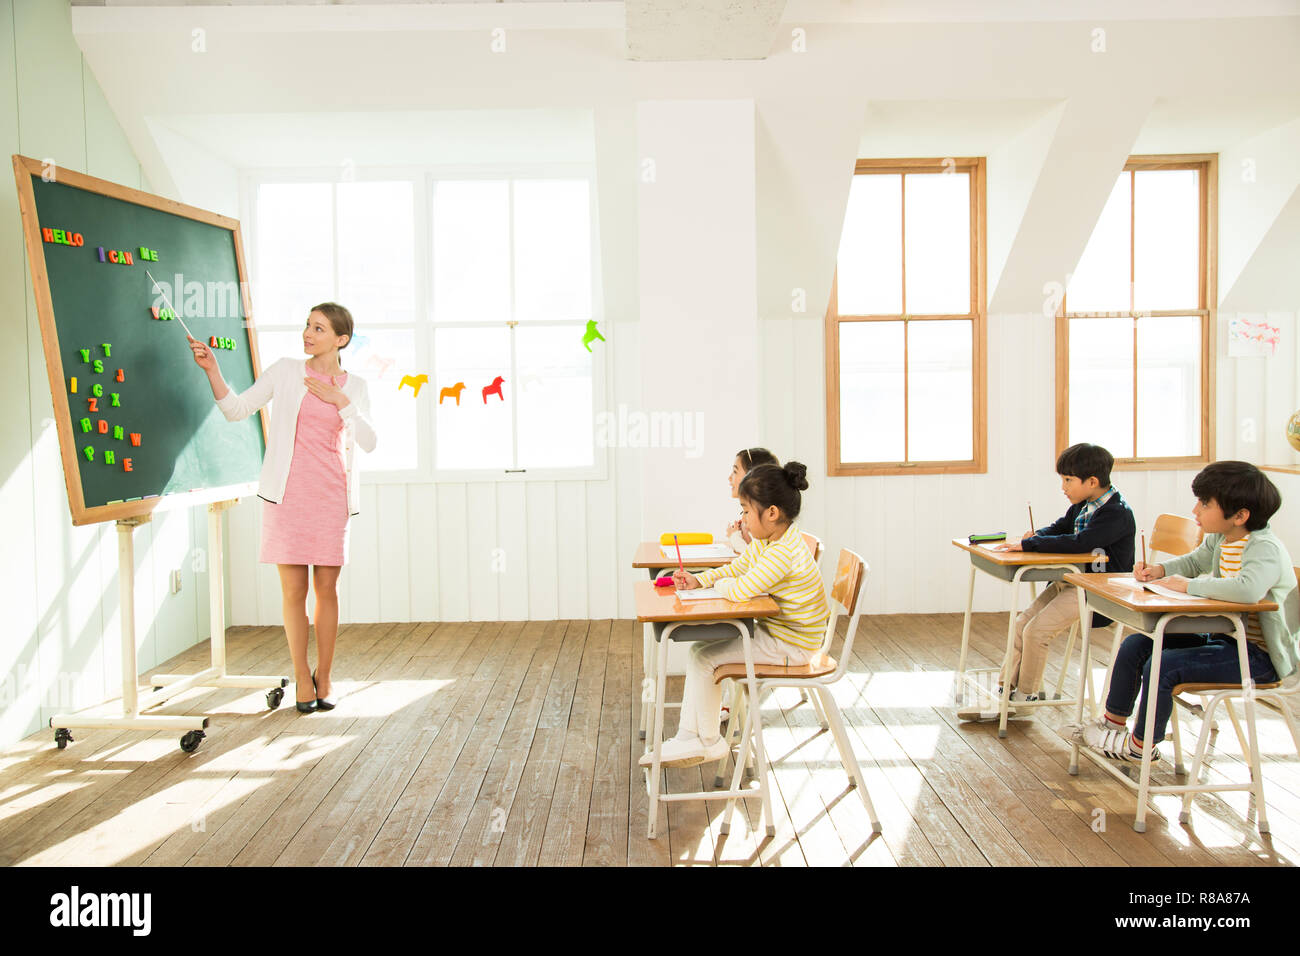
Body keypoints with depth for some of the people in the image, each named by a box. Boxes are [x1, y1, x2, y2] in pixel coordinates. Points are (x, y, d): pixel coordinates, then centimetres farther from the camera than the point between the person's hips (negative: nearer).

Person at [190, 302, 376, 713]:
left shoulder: (354, 386, 8)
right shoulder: (285, 371, 5)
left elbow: (368, 442, 0)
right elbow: (236, 408, 2)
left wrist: (341, 402, -9)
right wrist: (212, 369, -11)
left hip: (330, 494, 1)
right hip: (288, 491, -1)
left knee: (327, 588, 5)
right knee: (294, 590, 2)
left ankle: (324, 677, 20)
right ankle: (302, 677, 17)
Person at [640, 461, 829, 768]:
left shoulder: (783, 552, -30)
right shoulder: (765, 541, 3)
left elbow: (740, 590, -35)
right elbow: (737, 568, 15)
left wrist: (720, 583, -12)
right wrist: (699, 579, 0)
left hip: (790, 647, -10)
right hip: (774, 631, 10)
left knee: (704, 657, -8)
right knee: (700, 647, 8)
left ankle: (709, 741, 11)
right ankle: (689, 739, 12)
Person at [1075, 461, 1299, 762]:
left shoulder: (1266, 549, -25)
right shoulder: (1219, 539, 3)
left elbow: (1248, 589, -47)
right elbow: (1194, 561, 25)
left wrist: (1189, 585, -33)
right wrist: (1160, 570, 3)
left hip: (1259, 656, -9)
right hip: (1223, 636, 9)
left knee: (1162, 667, -23)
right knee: (1135, 645, 3)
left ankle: (1141, 745, 1)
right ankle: (1114, 720, 19)